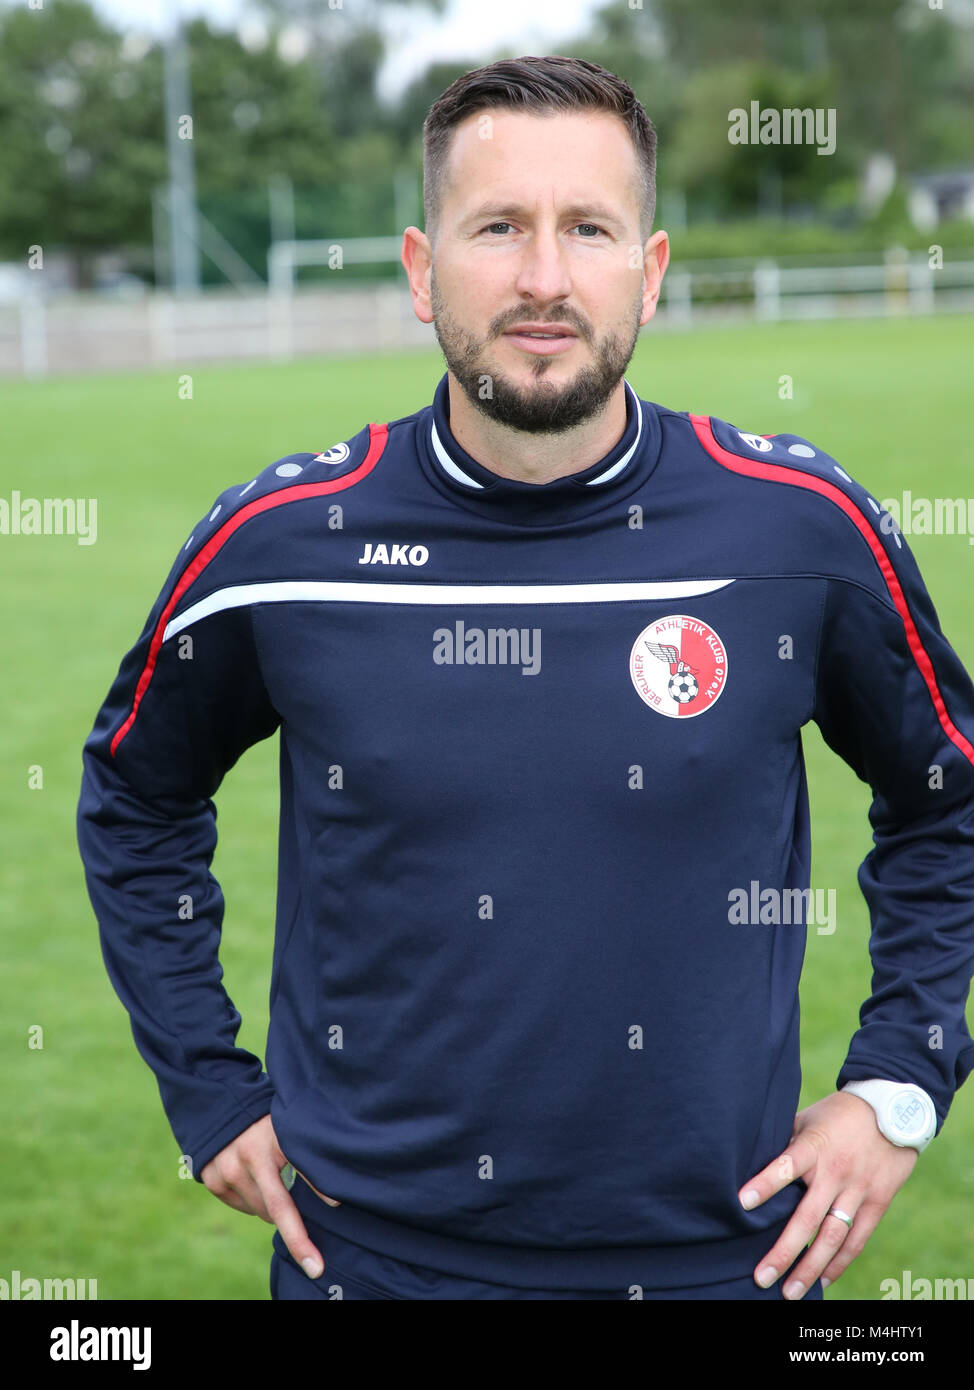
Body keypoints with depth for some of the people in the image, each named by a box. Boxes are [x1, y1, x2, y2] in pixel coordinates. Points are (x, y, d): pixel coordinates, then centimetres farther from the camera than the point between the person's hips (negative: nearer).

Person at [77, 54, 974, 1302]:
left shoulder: (805, 528, -8)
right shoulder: (277, 542, -8)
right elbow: (134, 796, 9)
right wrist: (208, 1092, 5)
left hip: (721, 1248, 0)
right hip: (370, 1250, 0)